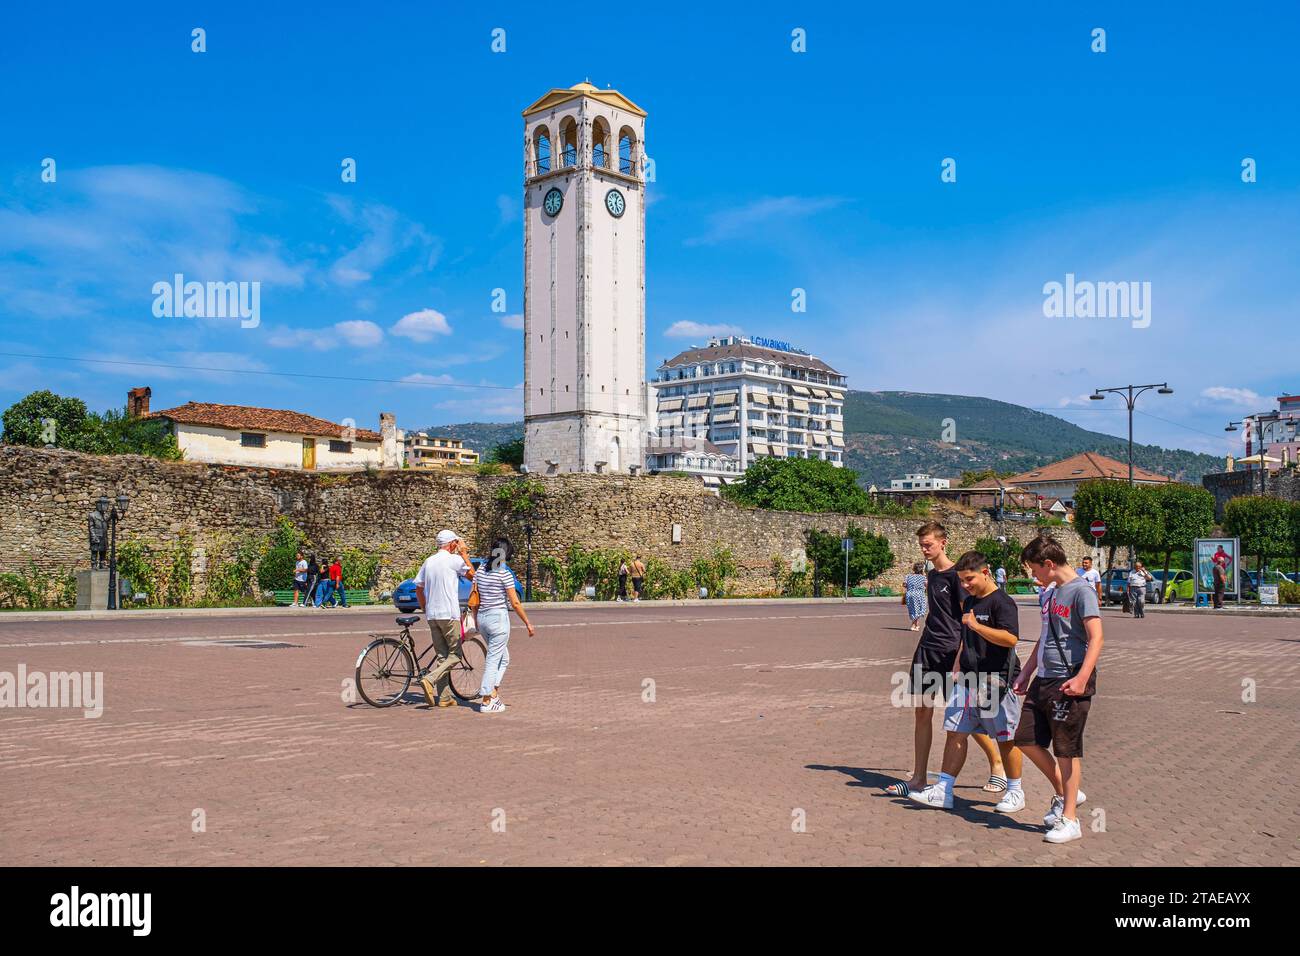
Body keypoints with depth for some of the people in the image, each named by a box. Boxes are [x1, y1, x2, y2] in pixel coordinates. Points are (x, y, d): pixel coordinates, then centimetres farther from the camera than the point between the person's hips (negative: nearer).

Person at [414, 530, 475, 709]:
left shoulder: (428, 561, 12)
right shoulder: (454, 560, -8)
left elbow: (418, 590, 14)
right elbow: (472, 575, 7)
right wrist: (464, 553, 11)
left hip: (431, 615, 7)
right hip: (449, 614, -7)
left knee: (441, 655, 11)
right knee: (455, 654, 2)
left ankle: (444, 697, 9)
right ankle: (429, 679, -18)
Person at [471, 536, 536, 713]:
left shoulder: (481, 570, 7)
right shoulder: (505, 573, -13)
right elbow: (515, 603, -12)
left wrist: (475, 620, 20)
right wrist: (528, 623, -4)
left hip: (482, 617, 7)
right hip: (499, 617, -7)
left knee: (503, 658, 18)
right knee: (493, 659, 0)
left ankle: (494, 693, 11)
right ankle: (486, 701, 3)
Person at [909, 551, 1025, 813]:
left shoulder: (1002, 602, -12)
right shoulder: (969, 602, 14)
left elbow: (1011, 638, -25)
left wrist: (976, 625, -29)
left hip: (996, 680, -8)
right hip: (968, 679, 8)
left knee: (1005, 738, 5)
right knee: (955, 732, 4)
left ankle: (1015, 792, 21)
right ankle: (943, 791, 7)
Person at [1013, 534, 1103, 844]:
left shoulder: (1081, 591, -12)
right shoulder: (1052, 592, 15)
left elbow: (1095, 637, -21)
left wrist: (1082, 677, -31)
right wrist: (1027, 673, 25)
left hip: (1069, 684, -9)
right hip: (1043, 680, 9)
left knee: (1067, 750, -1)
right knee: (1026, 740, 10)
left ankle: (1070, 819, 10)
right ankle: (1065, 793, 27)